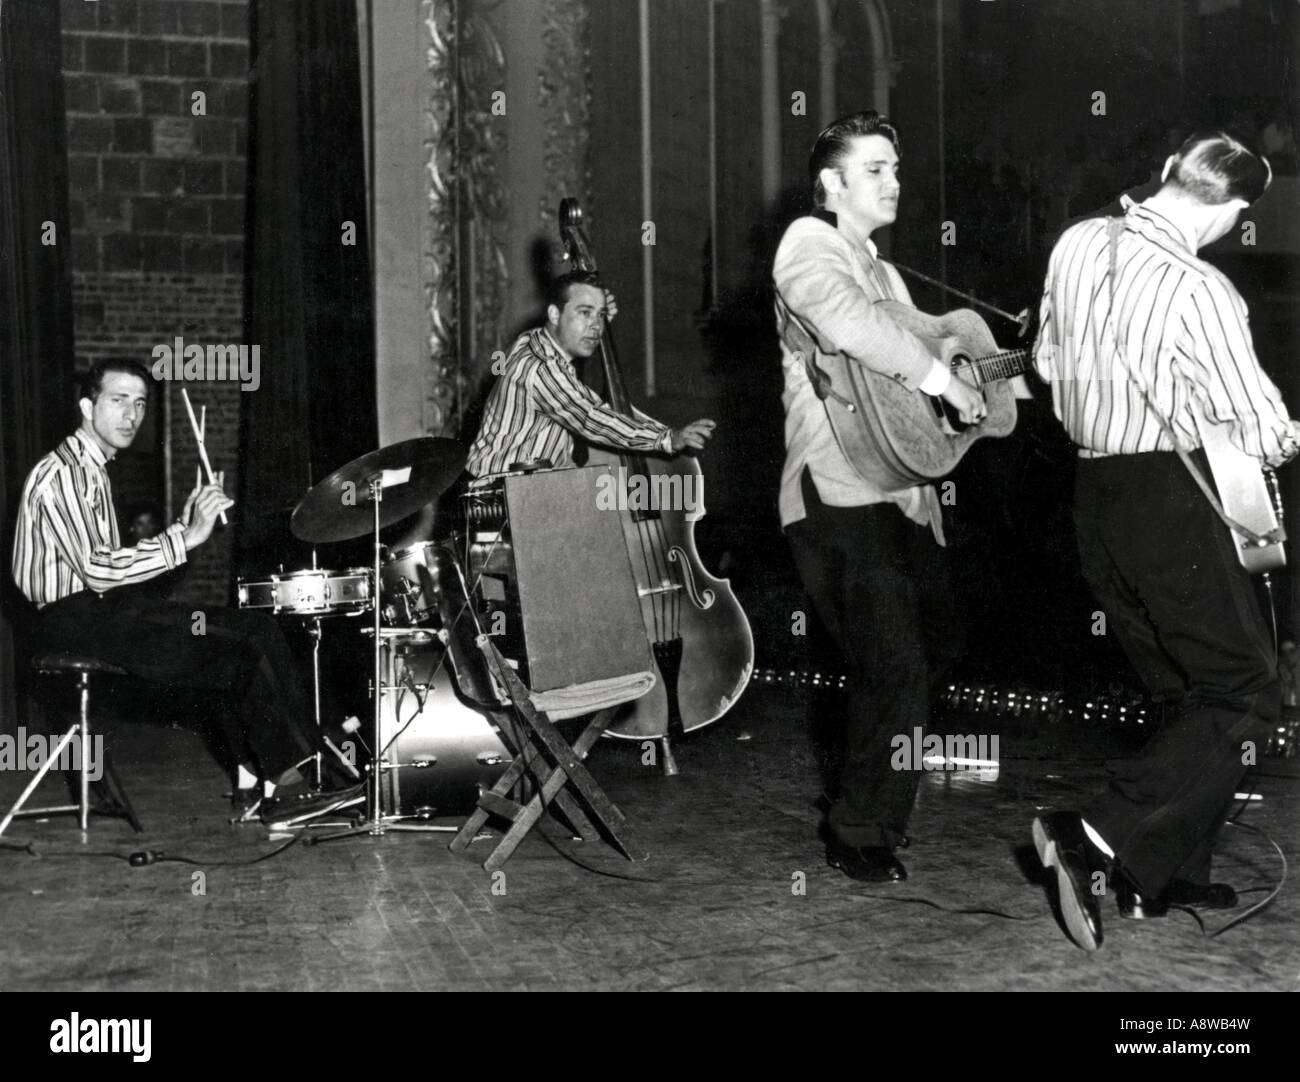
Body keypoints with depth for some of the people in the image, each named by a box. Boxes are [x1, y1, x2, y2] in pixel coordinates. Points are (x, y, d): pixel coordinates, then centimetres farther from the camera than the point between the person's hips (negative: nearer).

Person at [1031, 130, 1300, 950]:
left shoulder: (1076, 245, 3)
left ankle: (1167, 876, 22)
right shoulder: (1199, 291, -19)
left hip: (1094, 495, 8)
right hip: (1170, 496, -8)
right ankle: (1099, 840, -9)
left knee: (1187, 693, 18)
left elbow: (1049, 363, 18)